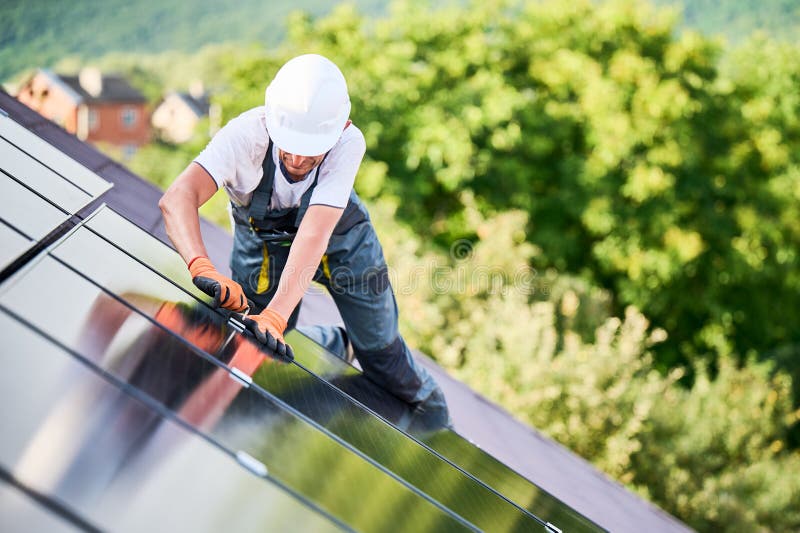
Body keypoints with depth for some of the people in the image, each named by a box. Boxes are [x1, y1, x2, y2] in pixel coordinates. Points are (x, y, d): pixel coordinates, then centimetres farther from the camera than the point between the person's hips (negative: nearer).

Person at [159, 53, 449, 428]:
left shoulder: (348, 143, -37)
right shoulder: (247, 134, -38)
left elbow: (314, 234, -45)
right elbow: (177, 198, -50)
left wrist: (276, 313, -57)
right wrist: (202, 267, -68)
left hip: (338, 234, 0)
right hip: (261, 239, 1)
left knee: (379, 350, 5)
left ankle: (425, 406, 39)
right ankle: (333, 344, 38)